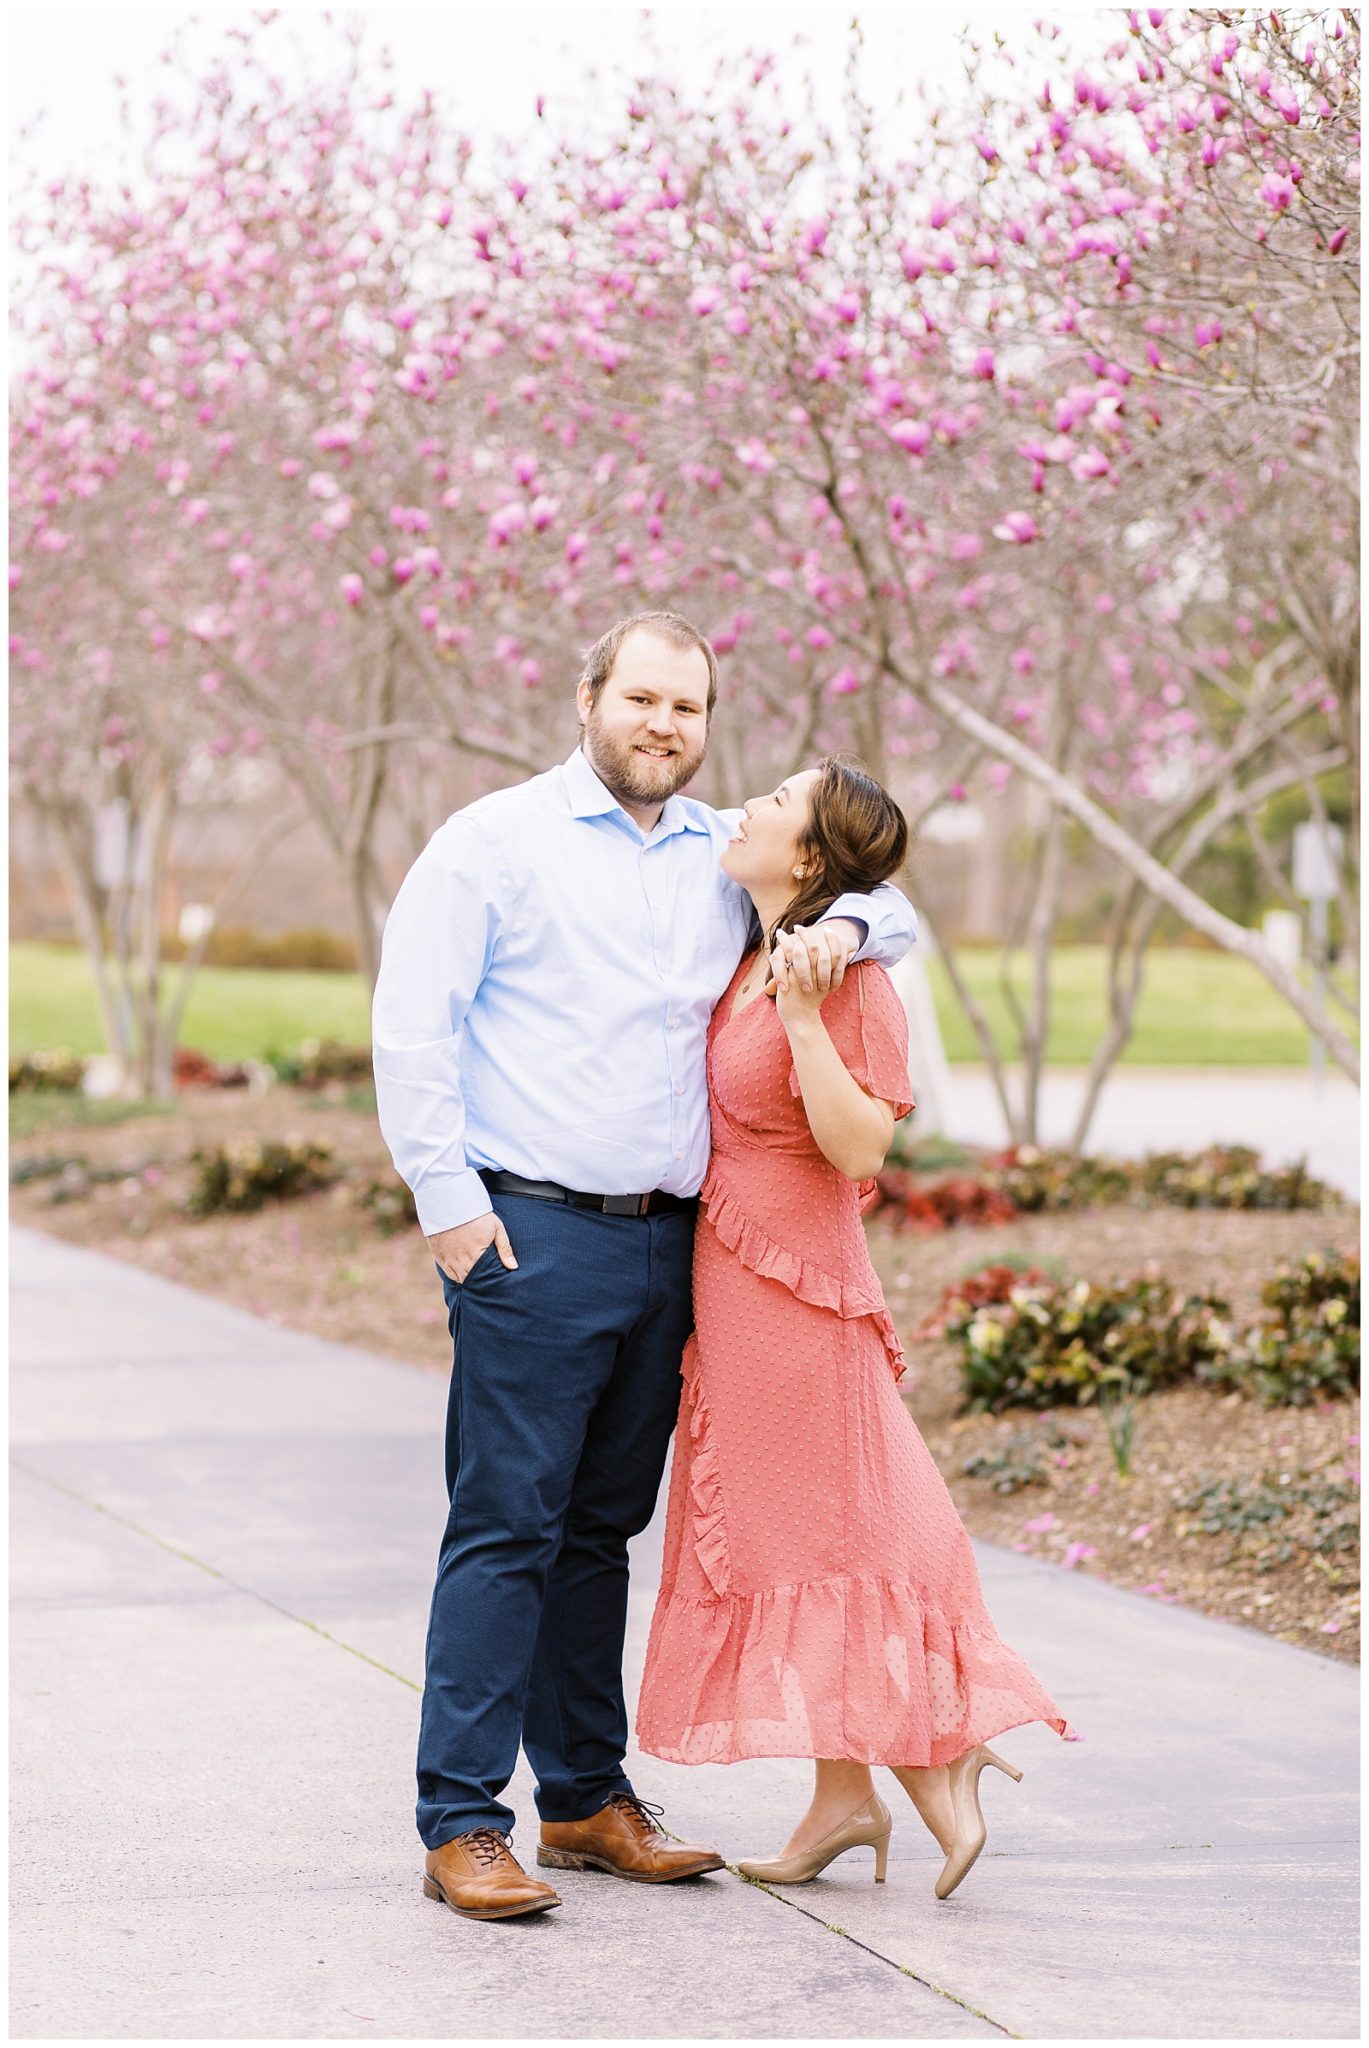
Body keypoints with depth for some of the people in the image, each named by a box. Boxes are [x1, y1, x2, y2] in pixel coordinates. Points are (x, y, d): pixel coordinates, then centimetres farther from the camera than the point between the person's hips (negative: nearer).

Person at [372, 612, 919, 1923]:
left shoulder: (728, 861, 15)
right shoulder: (495, 841, 0)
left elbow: (889, 907, 24)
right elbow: (412, 1026, -5)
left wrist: (842, 925, 0)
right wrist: (448, 1202, -11)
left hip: (668, 1244, 6)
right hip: (531, 1236, -5)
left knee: (600, 1530, 12)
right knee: (504, 1528, -7)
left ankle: (587, 1798, 20)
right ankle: (460, 1825, -5)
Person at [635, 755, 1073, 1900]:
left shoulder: (847, 980, -15)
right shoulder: (747, 963, 10)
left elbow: (861, 1145, -23)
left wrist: (804, 1015, -27)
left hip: (795, 1285, -9)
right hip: (734, 1283, 9)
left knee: (821, 1529, -2)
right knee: (769, 1534, 11)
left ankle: (936, 1764, 8)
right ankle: (846, 1796, 18)